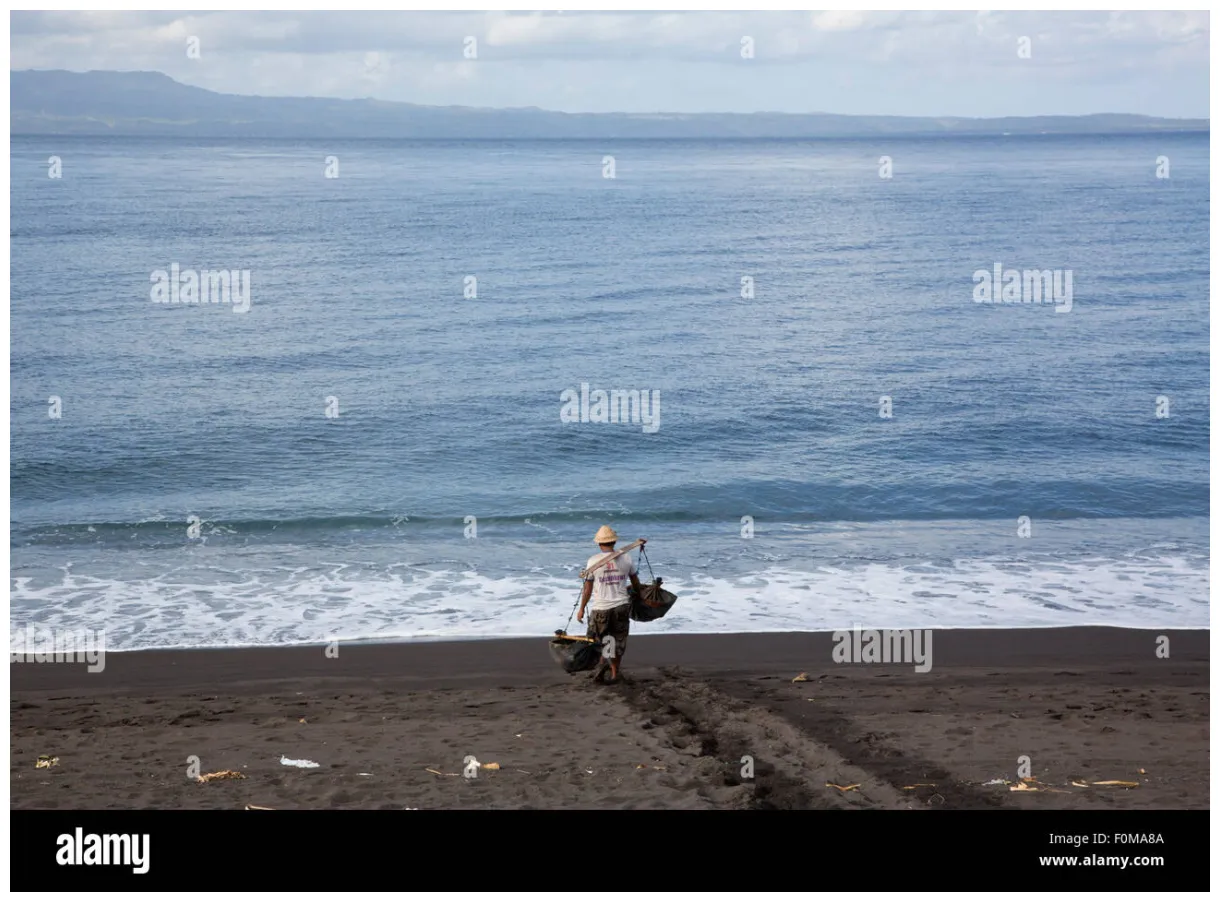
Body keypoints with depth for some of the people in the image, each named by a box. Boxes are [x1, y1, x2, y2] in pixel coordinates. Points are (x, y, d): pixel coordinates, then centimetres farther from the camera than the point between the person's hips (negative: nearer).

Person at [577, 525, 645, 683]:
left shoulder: (593, 561, -8)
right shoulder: (626, 558, -1)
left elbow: (587, 589, -3)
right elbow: (635, 581, 12)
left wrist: (581, 609, 7)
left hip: (600, 608, -2)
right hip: (622, 606, 2)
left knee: (596, 639, 11)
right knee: (618, 641, 14)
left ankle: (602, 662, -16)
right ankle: (614, 674, 18)